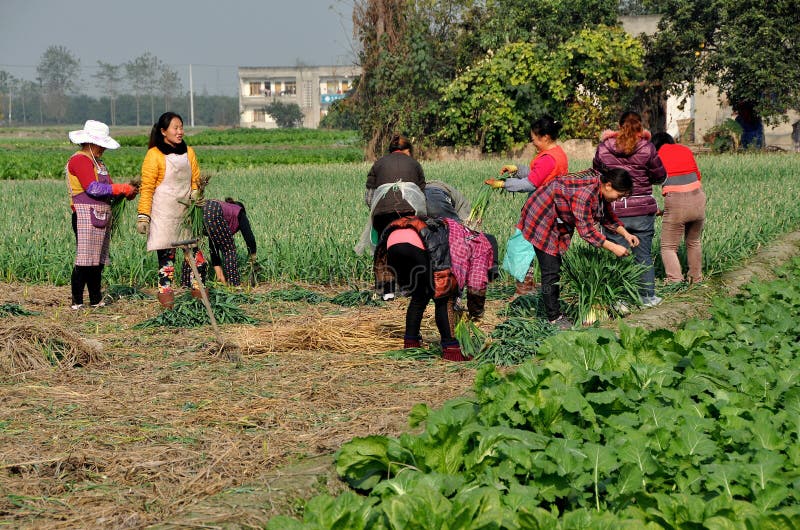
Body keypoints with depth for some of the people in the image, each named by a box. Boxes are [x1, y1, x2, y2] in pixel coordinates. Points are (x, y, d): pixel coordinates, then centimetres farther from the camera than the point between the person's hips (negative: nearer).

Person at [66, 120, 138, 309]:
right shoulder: (79, 160, -8)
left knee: (98, 260, 10)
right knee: (85, 260, -11)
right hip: (86, 215, -10)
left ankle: (96, 300, 15)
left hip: (102, 217, 10)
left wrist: (126, 193, 0)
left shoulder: (97, 162, 23)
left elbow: (108, 189, 19)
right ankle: (77, 302, -10)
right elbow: (93, 188, -19)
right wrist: (123, 189, -15)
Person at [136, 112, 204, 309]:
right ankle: (165, 292, 0)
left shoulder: (188, 152, 12)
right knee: (166, 254, -5)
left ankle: (197, 287, 8)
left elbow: (196, 180, 21)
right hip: (164, 214, -5)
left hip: (186, 211, 5)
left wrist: (196, 193, -1)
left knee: (195, 252, -1)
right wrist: (143, 216, -12)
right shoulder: (154, 155, -5)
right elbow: (147, 188, -7)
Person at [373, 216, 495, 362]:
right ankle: (450, 348, 8)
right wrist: (476, 312, 36)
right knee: (444, 299, 9)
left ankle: (410, 344, 27)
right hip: (418, 245, -7)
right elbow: (477, 285, 20)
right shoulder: (482, 244, 24)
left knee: (419, 297, 25)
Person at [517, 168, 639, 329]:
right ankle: (554, 316, -2)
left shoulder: (600, 187, -5)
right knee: (551, 270, -8)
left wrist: (625, 234, -2)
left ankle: (554, 308, 19)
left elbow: (608, 215, 10)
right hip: (541, 217, -10)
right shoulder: (585, 193, -35)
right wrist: (613, 248, -28)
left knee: (557, 267, 13)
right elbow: (586, 230, -30)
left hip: (559, 222, 10)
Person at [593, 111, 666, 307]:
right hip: (642, 211, 0)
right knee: (644, 256, 13)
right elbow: (660, 177, 3)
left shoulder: (604, 149, -4)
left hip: (614, 211, 0)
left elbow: (596, 170, 15)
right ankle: (648, 296, 19)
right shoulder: (647, 149, -9)